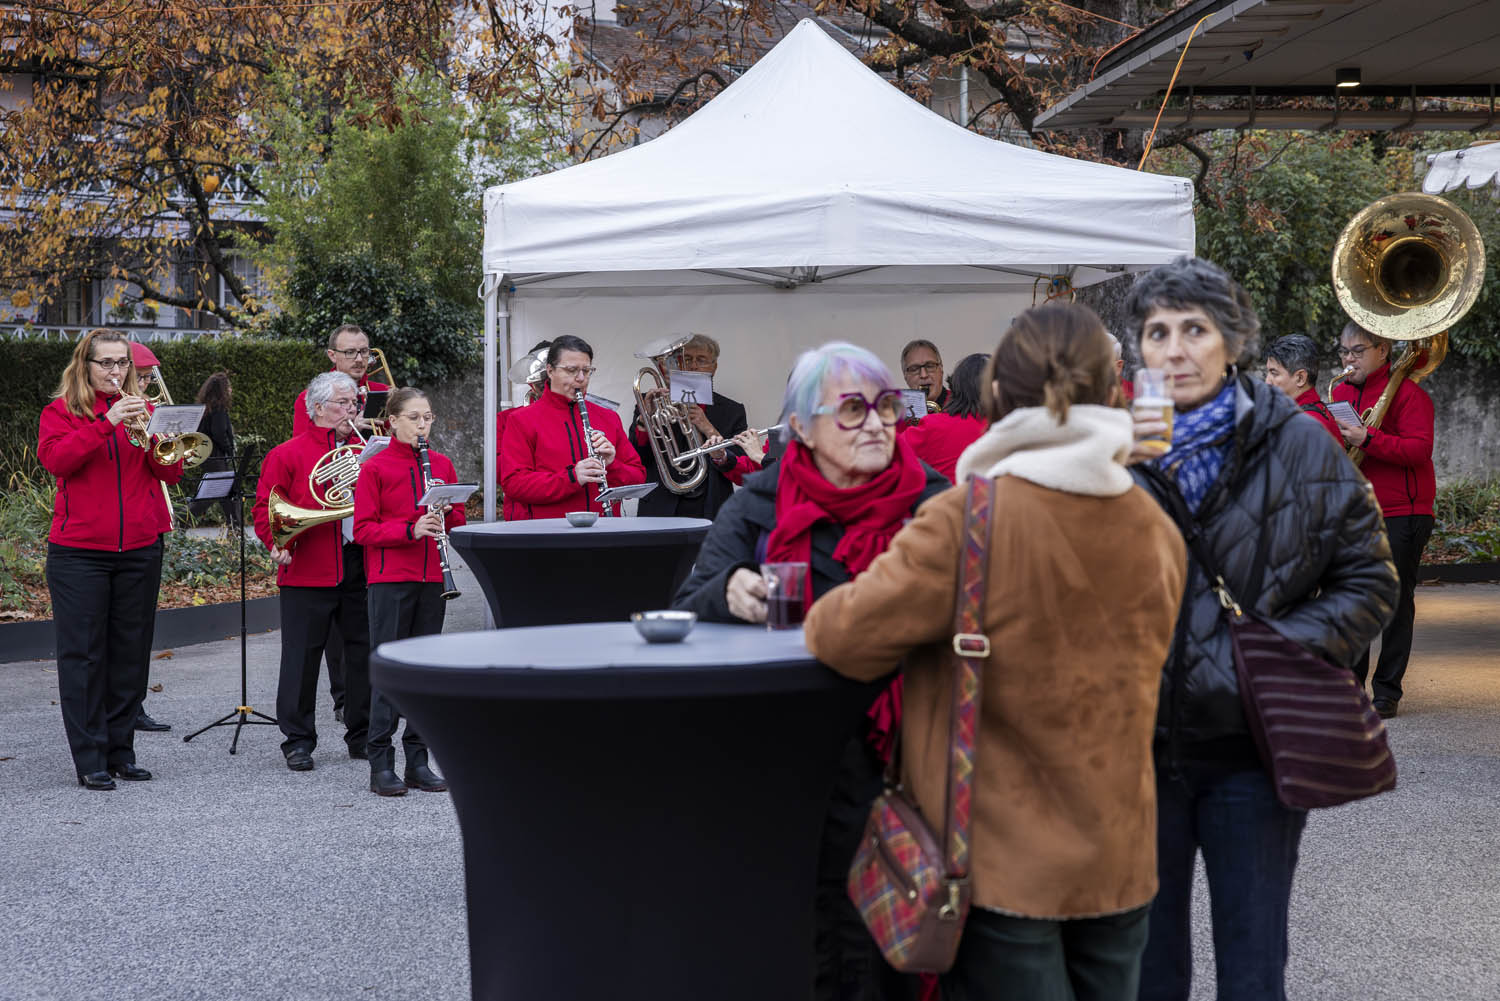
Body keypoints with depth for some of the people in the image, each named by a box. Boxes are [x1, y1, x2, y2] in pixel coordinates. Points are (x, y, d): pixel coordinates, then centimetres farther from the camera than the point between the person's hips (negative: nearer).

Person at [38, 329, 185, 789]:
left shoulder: (141, 411, 12)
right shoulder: (61, 410, 4)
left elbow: (172, 472, 3)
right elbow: (54, 458, -15)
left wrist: (149, 436, -15)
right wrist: (106, 423, -23)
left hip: (140, 550, 3)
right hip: (79, 551, -3)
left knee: (131, 653, 7)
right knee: (83, 654, -2)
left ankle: (121, 751, 16)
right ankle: (90, 759, 3)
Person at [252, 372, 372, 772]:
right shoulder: (288, 453, 1)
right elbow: (265, 506, -2)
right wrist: (277, 543, -17)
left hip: (361, 568, 4)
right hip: (308, 571, -4)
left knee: (363, 652, 8)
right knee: (302, 656, 2)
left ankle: (362, 735, 20)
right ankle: (298, 739, 12)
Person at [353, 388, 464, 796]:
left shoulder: (441, 464, 10)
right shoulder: (375, 467, -3)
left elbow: (458, 523, 12)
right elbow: (363, 529, -7)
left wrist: (446, 510, -9)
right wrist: (410, 529, -20)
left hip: (431, 578, 4)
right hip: (390, 578, -4)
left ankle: (418, 761, 14)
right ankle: (381, 765, 3)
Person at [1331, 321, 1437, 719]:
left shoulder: (1407, 392, -6)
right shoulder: (1340, 392, 15)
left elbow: (1420, 450, -17)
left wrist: (1367, 439, -25)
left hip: (1401, 514, -6)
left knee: (1396, 601, 1)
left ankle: (1387, 692, 9)